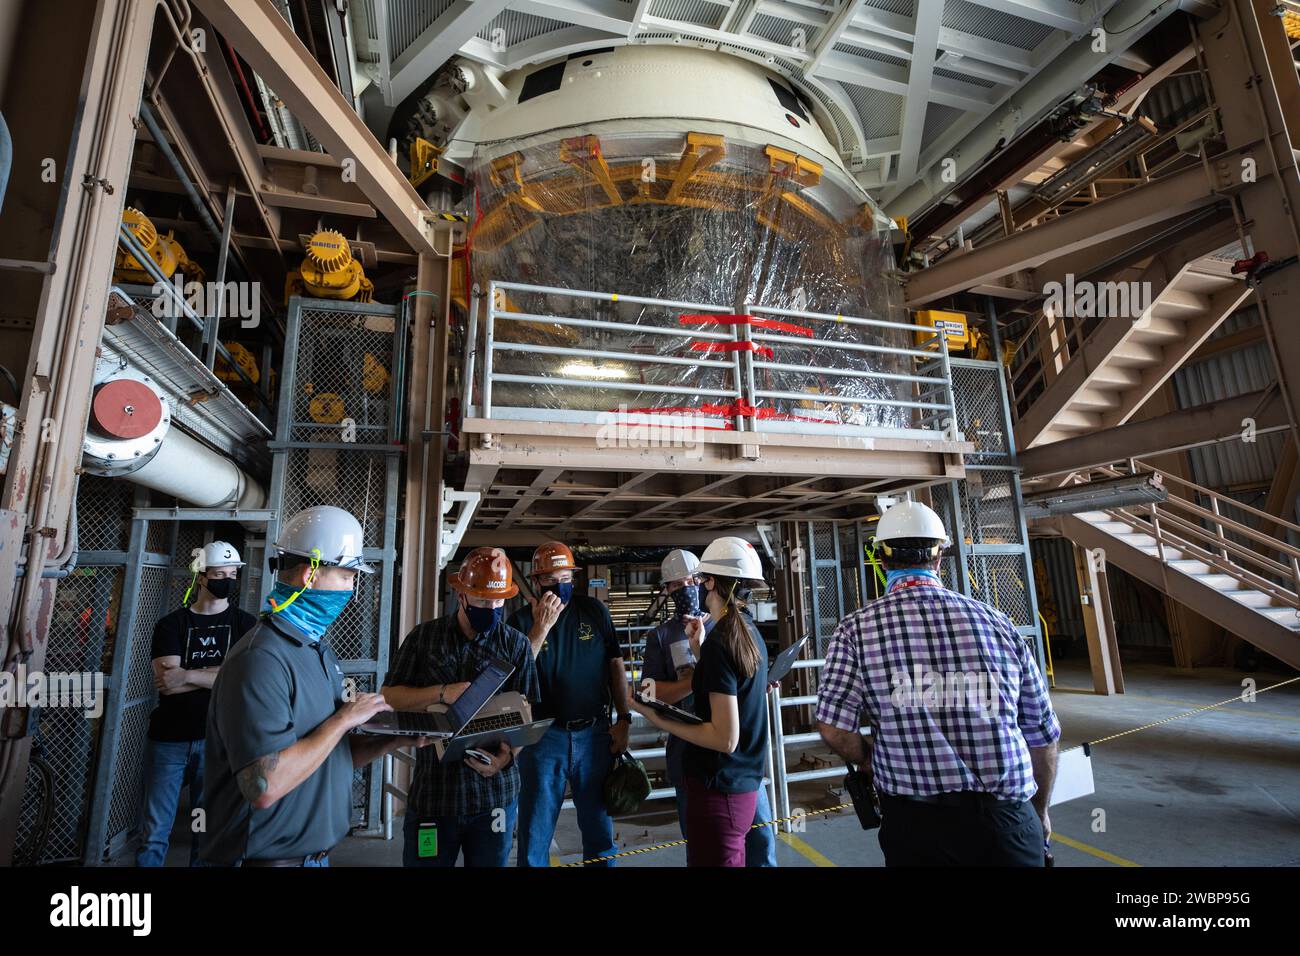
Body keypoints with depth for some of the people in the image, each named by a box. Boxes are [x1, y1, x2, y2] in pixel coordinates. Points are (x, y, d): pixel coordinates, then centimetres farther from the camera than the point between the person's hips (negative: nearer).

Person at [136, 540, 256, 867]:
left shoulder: (244, 624, 1)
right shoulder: (171, 624, 3)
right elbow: (166, 682, -9)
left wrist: (188, 675, -14)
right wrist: (219, 674, -11)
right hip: (169, 738, 0)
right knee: (154, 833, 6)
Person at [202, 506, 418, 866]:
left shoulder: (321, 652, 6)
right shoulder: (261, 659, -24)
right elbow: (265, 786, -31)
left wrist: (392, 741, -5)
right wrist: (344, 718, -22)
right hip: (268, 855, -9)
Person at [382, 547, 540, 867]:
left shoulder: (516, 644, -1)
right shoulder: (424, 636, 1)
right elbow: (390, 697, 1)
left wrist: (508, 753, -19)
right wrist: (442, 693, -15)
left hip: (495, 790, 0)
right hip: (433, 789, 0)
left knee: (490, 862, 15)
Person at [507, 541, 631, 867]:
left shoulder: (594, 611, -1)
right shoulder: (521, 620, -4)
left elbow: (615, 665, 5)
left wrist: (623, 719, 1)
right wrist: (541, 627, -23)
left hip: (595, 733, 2)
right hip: (543, 735, -1)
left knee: (600, 832, 16)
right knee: (534, 837, 11)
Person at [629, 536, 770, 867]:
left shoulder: (720, 641, -21)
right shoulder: (750, 633, 5)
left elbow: (725, 738, -22)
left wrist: (656, 718, -17)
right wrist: (699, 649, 10)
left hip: (718, 790, -8)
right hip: (744, 783, 8)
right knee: (733, 857, 22)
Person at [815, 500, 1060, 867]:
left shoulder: (856, 630, -9)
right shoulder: (996, 621, -2)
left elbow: (833, 728, -14)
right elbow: (1043, 736, 6)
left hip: (915, 823, -1)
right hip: (1007, 822, 1)